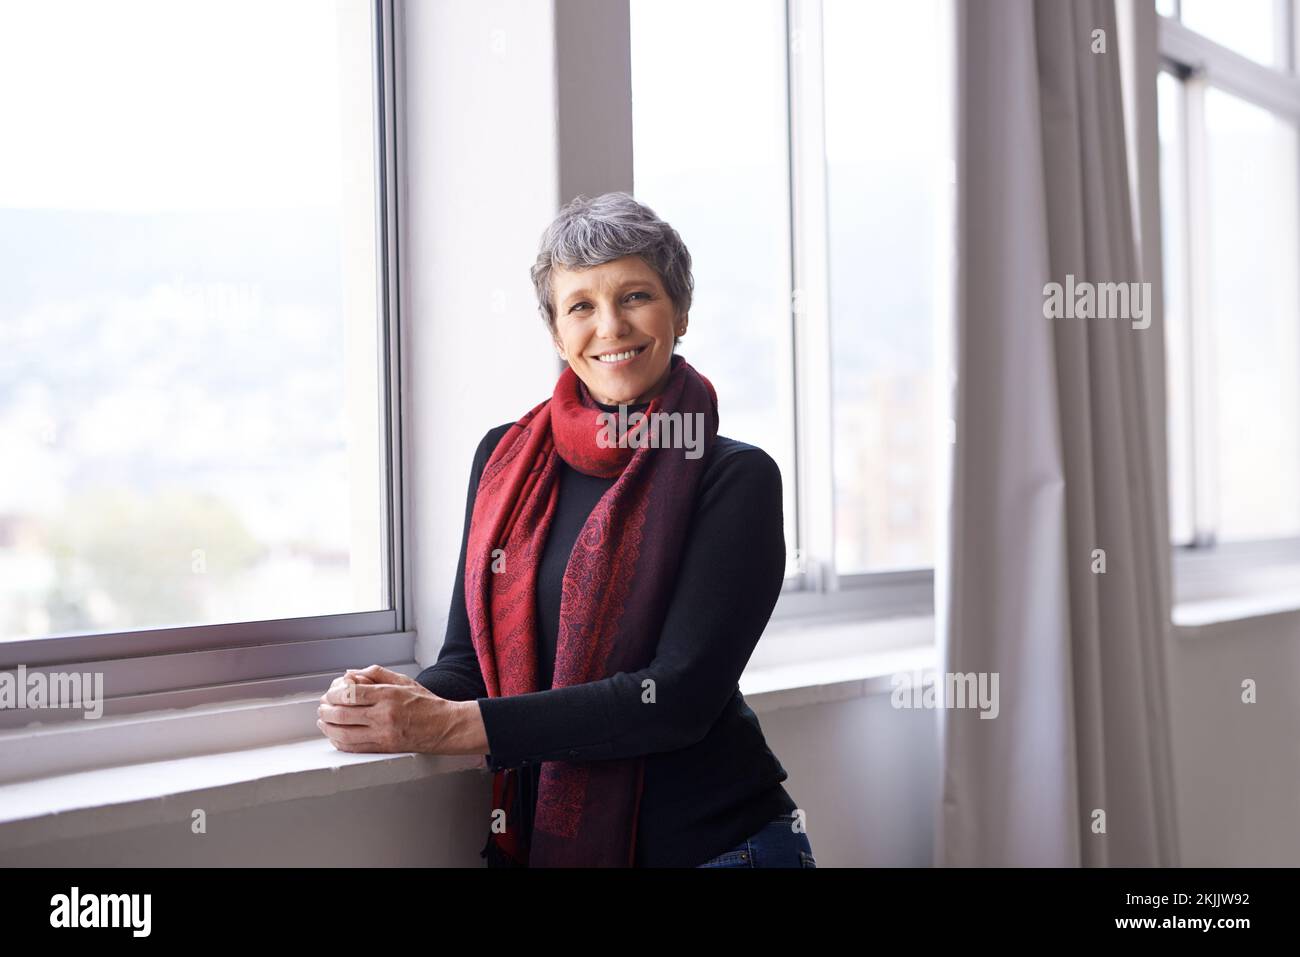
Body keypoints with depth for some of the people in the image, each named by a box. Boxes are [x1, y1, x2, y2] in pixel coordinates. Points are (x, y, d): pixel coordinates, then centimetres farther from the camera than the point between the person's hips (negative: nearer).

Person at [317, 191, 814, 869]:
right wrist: (409, 698, -19)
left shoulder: (735, 478, -10)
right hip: (544, 841, 3)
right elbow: (468, 656, 5)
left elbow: (681, 695, -18)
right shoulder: (506, 458, 3)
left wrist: (449, 725, -23)